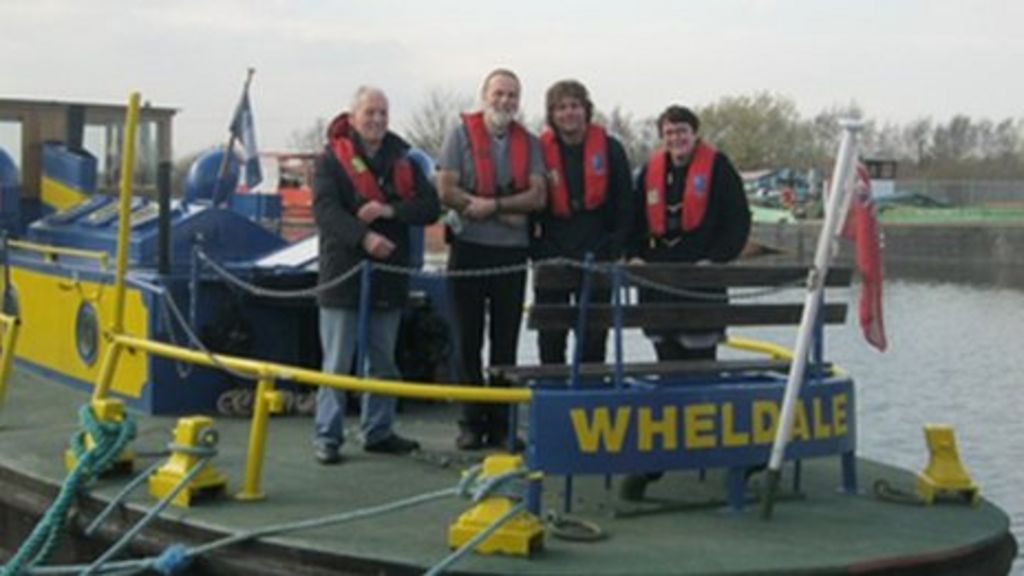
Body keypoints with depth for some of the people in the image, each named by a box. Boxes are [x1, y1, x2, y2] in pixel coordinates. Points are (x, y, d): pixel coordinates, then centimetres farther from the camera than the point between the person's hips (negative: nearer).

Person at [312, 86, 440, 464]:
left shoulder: (402, 160, 11)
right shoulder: (332, 159, -2)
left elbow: (430, 207, 2)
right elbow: (325, 209, -17)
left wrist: (390, 210, -15)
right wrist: (363, 237, -33)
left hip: (388, 275, 5)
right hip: (344, 274, -5)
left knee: (383, 361, 13)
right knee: (337, 364, -1)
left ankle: (378, 431, 24)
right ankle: (327, 437, 4)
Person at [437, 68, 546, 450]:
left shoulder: (528, 143, 8)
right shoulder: (461, 134, 0)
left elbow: (537, 196, -2)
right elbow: (446, 191, -9)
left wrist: (493, 204, -17)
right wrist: (508, 213, -10)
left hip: (512, 251, 3)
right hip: (469, 247, -2)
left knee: (506, 342, 5)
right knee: (469, 340, 3)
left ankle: (500, 423, 12)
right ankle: (471, 422, 10)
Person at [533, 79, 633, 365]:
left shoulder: (609, 149, 1)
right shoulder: (540, 151, 1)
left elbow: (625, 205, 3)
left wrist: (614, 250, -4)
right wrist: (535, 249, -3)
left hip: (597, 255, 0)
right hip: (551, 256, 0)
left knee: (594, 334, 4)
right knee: (550, 335, 5)